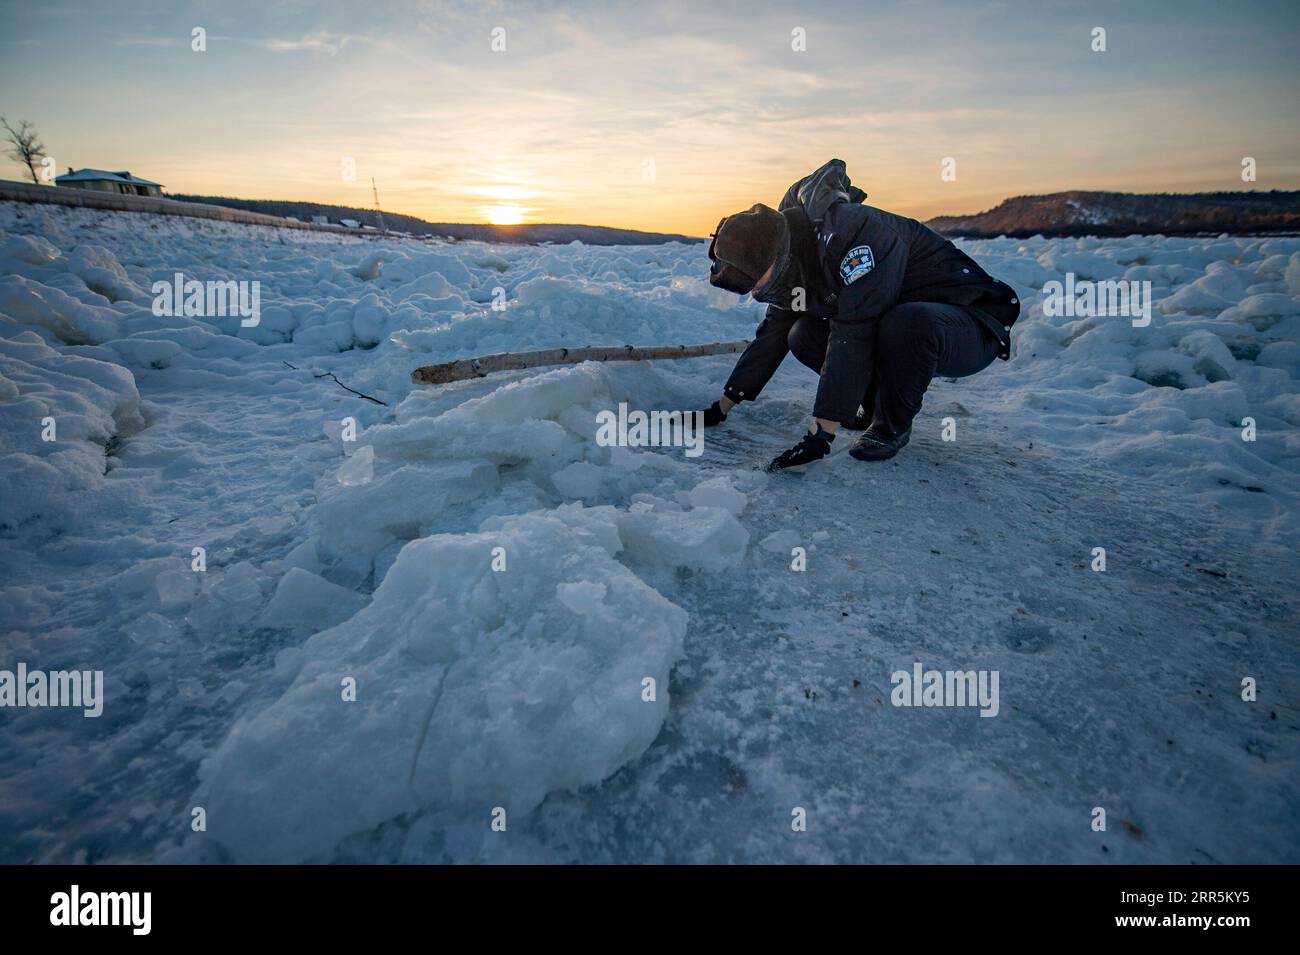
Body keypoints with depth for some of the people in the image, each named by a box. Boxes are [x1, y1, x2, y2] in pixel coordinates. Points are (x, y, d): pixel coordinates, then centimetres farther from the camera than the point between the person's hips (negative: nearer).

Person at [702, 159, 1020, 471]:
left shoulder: (853, 230, -30)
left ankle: (893, 425, -13)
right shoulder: (794, 264, -2)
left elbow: (852, 336, -37)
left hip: (973, 324, -7)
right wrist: (721, 409, 7)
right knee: (803, 336, -10)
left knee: (907, 322, -40)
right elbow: (771, 338, 7)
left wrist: (819, 437, -38)